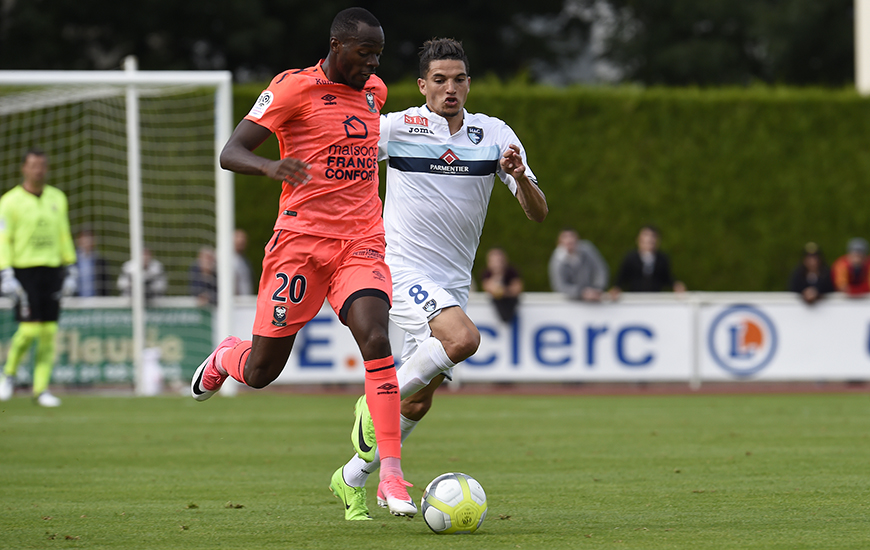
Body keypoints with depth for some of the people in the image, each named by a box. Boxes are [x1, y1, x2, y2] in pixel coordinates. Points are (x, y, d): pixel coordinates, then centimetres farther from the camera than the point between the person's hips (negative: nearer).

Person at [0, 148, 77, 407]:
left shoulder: (57, 198, 11)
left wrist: (71, 271, 13)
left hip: (52, 270, 5)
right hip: (24, 271, -5)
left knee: (49, 332, 0)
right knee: (30, 329, -12)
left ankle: (41, 389, 4)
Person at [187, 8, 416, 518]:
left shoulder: (374, 90, 12)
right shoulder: (295, 87, -7)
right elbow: (230, 153, -12)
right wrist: (272, 167, -32)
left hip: (361, 243, 4)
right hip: (302, 240, -4)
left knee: (376, 338, -22)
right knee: (260, 373, 3)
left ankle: (391, 475, -21)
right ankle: (225, 357, 42)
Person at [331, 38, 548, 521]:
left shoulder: (495, 136, 2)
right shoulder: (397, 128, -7)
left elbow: (537, 213, -2)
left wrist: (519, 175, -22)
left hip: (453, 282, 5)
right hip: (404, 269, -5)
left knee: (419, 401, 8)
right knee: (463, 338, -31)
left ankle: (353, 480, 27)